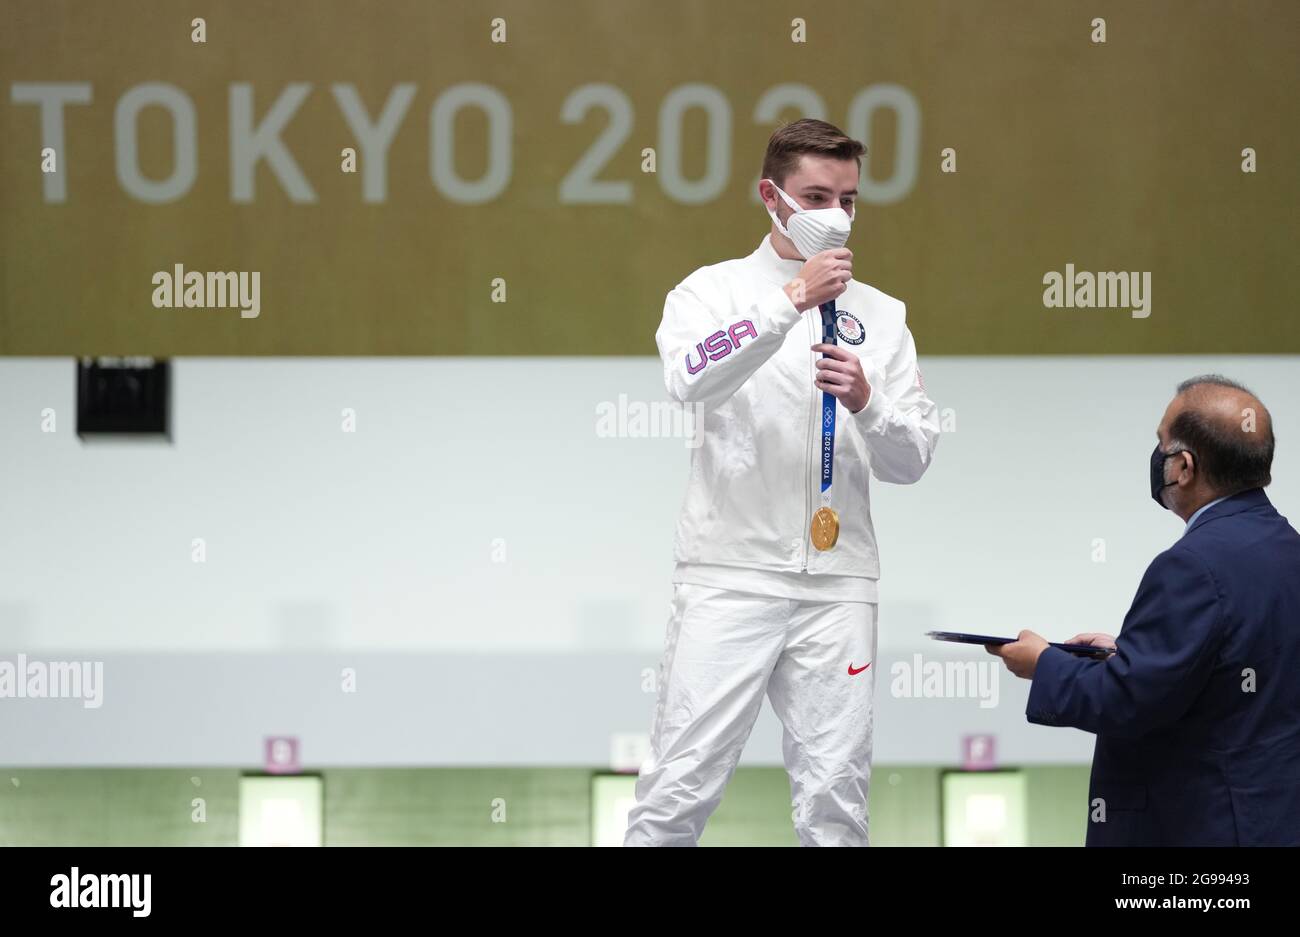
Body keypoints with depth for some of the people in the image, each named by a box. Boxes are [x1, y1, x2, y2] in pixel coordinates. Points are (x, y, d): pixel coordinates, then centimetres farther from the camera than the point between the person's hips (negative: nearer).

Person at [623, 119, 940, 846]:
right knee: (681, 787, -6)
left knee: (837, 798, 2)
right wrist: (792, 298, -24)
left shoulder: (880, 316, 11)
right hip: (730, 576, -3)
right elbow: (691, 378, -19)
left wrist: (865, 400, -14)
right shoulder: (715, 291, 3)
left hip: (838, 585, 3)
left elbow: (913, 461, 6)